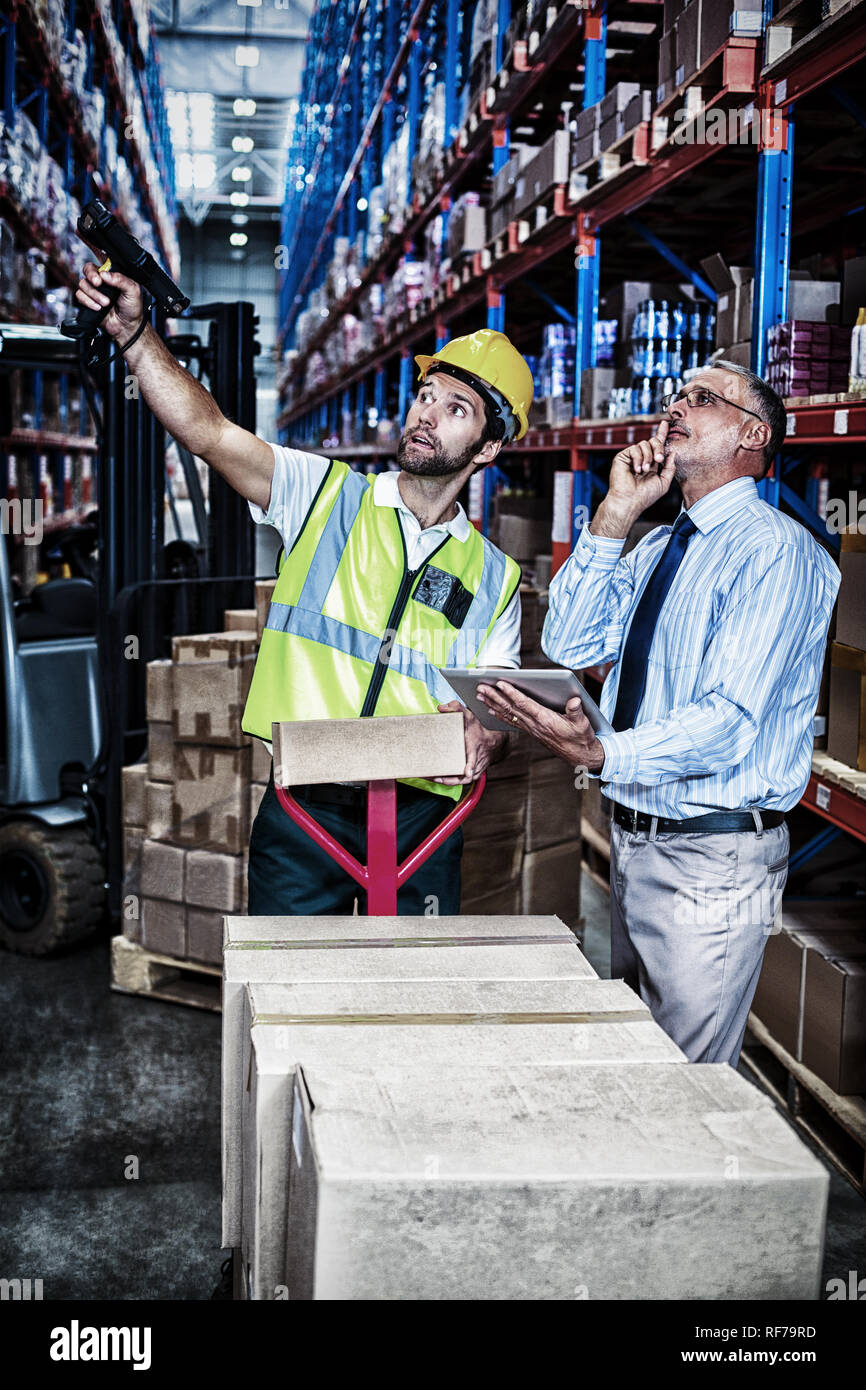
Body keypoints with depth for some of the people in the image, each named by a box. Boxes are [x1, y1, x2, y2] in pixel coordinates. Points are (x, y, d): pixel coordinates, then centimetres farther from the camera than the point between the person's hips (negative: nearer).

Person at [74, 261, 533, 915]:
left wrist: (483, 741, -16)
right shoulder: (325, 495, 4)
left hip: (420, 825, 2)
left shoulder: (495, 578, 9)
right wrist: (133, 331, -19)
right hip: (303, 816, -1)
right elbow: (206, 431, -8)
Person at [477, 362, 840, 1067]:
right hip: (634, 842, 8)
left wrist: (601, 754, -39)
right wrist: (615, 513, -6)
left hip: (713, 856, -8)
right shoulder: (656, 549, 13)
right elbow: (569, 644, 0)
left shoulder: (777, 550, -14)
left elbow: (730, 719, -24)